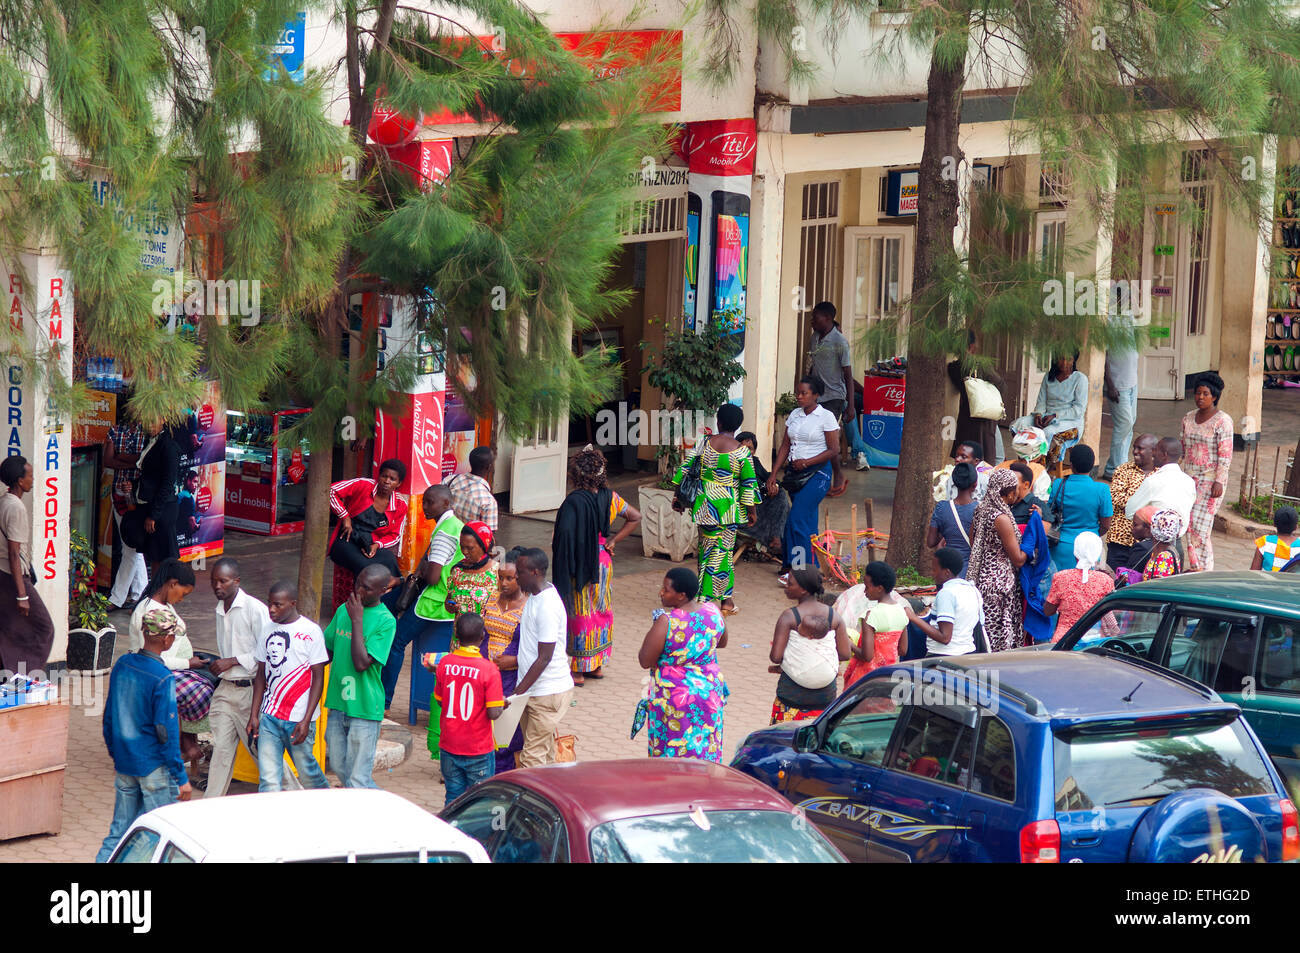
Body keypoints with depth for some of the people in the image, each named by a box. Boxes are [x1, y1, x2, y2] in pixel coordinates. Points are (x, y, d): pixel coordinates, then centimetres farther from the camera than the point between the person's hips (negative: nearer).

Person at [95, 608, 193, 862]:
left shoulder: (122, 664, 2)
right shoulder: (162, 678, -18)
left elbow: (109, 716, 12)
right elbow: (167, 732, -17)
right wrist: (181, 777, -11)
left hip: (124, 764, 7)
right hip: (154, 765, -7)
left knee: (120, 830, 13)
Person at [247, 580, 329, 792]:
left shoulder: (311, 631, -7)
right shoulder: (268, 631, 9)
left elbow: (318, 677, -7)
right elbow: (261, 675, 16)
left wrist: (306, 720, -13)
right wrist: (254, 715, 9)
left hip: (298, 719, -4)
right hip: (270, 718, 4)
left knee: (307, 771, 8)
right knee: (268, 778, -3)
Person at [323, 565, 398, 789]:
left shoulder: (385, 621, -12)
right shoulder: (343, 610, 8)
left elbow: (362, 663, -21)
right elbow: (327, 651, 19)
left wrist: (357, 620, -18)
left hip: (364, 709, -7)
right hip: (338, 704, 7)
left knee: (357, 779, -7)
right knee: (339, 768, 15)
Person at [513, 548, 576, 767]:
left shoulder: (548, 606, -21)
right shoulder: (534, 596, 9)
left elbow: (544, 658, -22)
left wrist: (517, 693, -21)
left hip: (548, 692, -9)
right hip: (533, 690, 9)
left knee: (531, 758, -9)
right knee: (544, 753, 13)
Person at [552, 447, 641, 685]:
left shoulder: (574, 501, -21)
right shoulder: (608, 496, -1)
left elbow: (565, 536, -27)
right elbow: (635, 517, 6)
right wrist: (614, 540, 6)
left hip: (581, 564, -6)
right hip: (603, 560, 6)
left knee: (581, 613, 3)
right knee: (602, 610, 17)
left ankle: (580, 670, 9)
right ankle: (597, 665, 26)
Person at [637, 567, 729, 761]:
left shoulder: (666, 622, -26)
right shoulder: (713, 611, -8)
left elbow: (645, 661, -17)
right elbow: (722, 643, 11)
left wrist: (654, 630, -4)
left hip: (674, 696, -5)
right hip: (710, 691, 5)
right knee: (706, 746, 18)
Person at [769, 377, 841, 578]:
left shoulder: (826, 417, -7)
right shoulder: (794, 415, 10)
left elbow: (833, 451, -9)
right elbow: (785, 447, 12)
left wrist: (806, 462, -15)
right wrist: (773, 475, 6)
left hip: (817, 473, -6)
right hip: (795, 474, 6)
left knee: (797, 519, -15)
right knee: (808, 522, 9)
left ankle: (797, 568, -11)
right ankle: (811, 567, 15)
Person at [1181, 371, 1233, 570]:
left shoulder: (1222, 421, -8)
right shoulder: (1189, 419, 12)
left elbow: (1225, 455, -12)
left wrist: (1219, 482, -17)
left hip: (1211, 480, -7)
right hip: (1190, 479, 7)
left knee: (1200, 526, -11)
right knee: (1189, 525, 3)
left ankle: (1205, 571, -4)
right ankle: (1196, 568, 12)